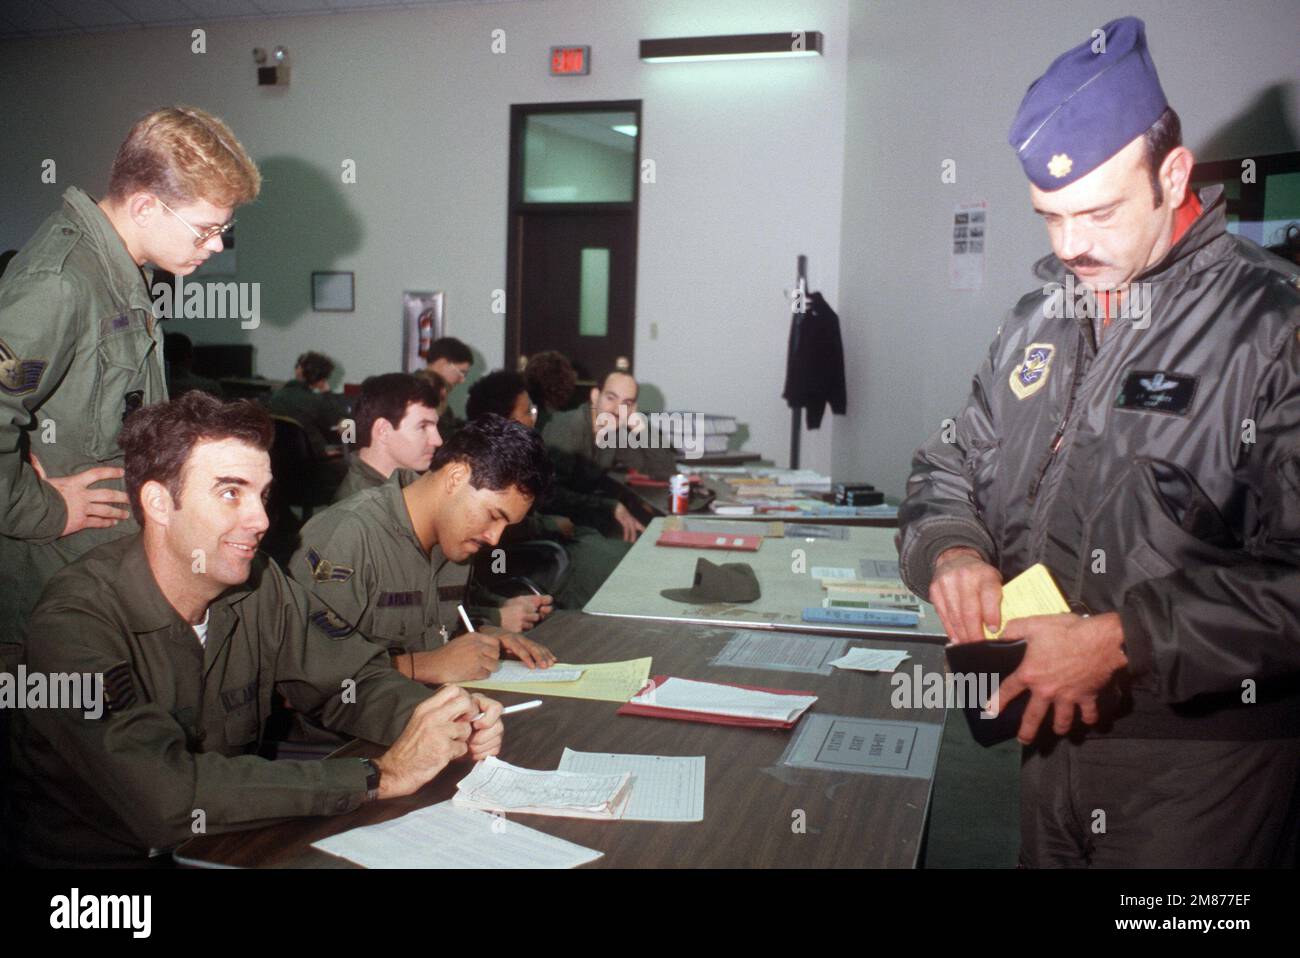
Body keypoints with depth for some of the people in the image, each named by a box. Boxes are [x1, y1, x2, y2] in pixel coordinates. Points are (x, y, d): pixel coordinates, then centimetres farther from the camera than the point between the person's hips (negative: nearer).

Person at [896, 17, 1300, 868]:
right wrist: (951, 551, -9)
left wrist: (1121, 640, -25)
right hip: (1052, 735, 6)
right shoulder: (1041, 320, 7)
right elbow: (949, 470, 12)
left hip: (1200, 760, -6)